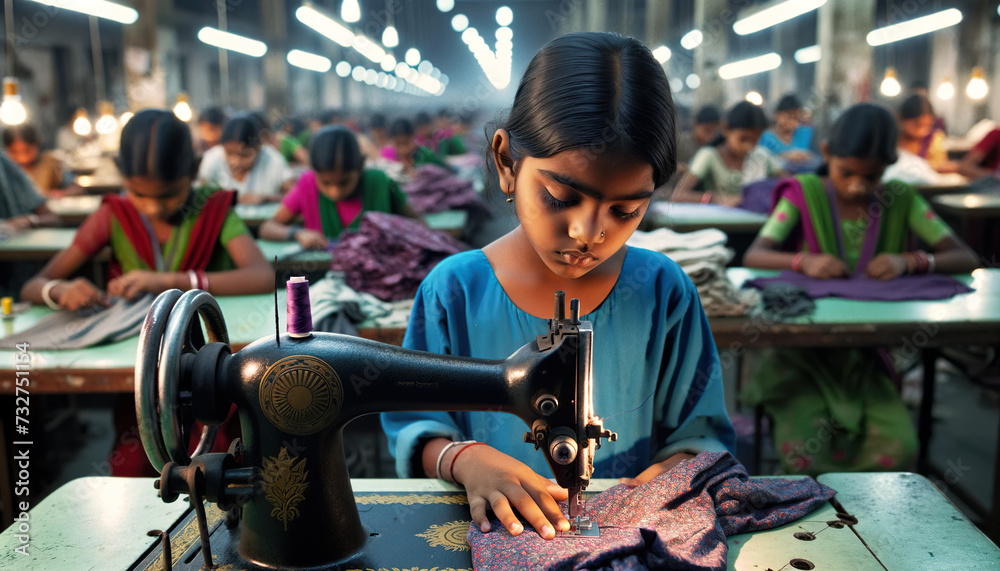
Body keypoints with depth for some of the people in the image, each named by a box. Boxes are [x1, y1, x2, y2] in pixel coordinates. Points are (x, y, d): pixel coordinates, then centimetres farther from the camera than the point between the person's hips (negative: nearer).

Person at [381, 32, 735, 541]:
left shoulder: (663, 293, -4)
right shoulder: (455, 292, -7)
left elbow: (700, 434, 6)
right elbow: (412, 431, 2)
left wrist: (665, 477, -15)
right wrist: (464, 459, -18)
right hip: (497, 535, 0)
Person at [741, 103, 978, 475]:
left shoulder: (900, 200, 6)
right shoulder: (805, 193, 0)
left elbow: (965, 258, -1)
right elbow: (753, 255, -11)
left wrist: (909, 261, -21)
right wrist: (803, 260, -31)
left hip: (866, 357, 3)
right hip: (804, 354, -2)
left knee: (899, 449, -19)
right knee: (804, 451, -23)